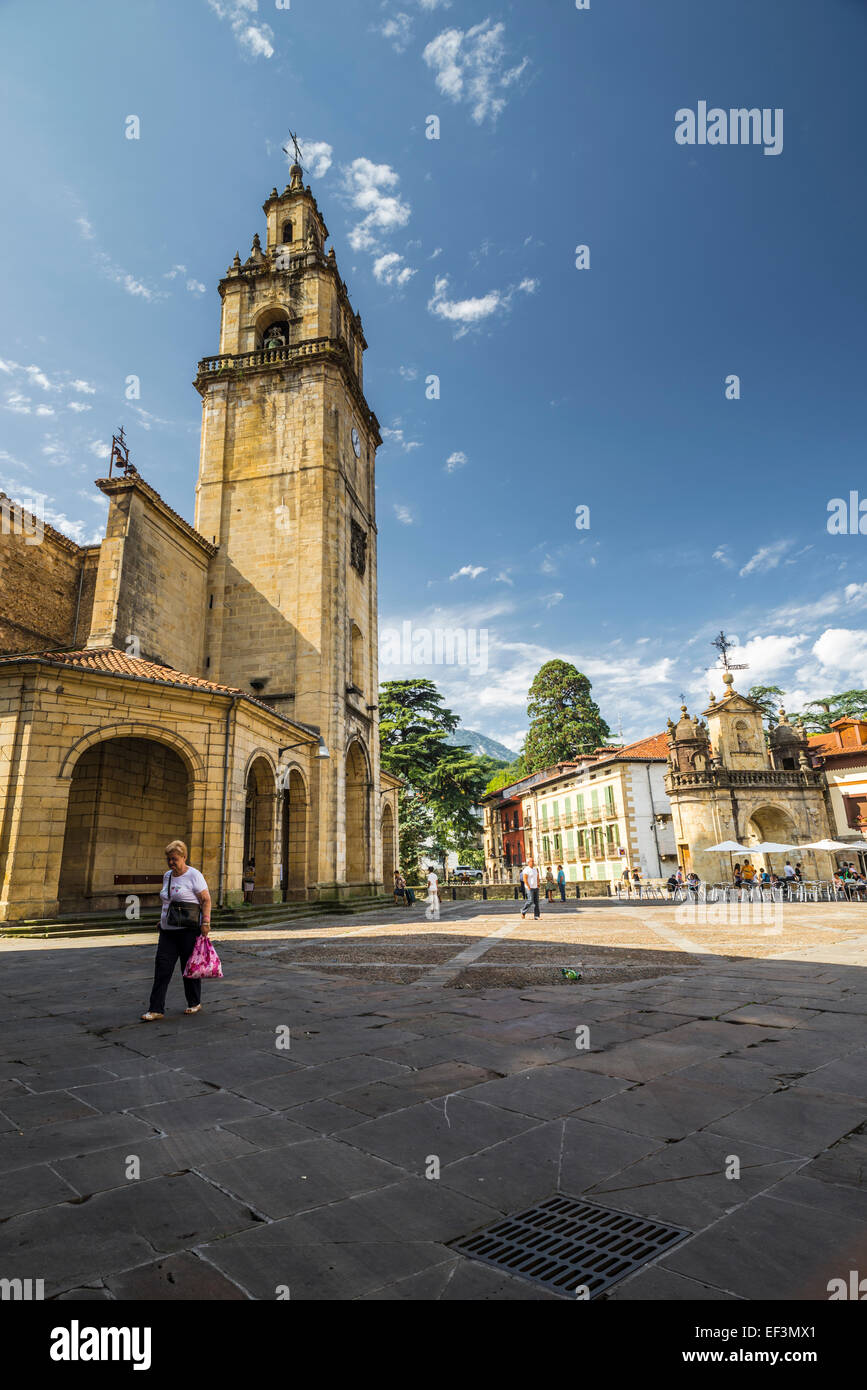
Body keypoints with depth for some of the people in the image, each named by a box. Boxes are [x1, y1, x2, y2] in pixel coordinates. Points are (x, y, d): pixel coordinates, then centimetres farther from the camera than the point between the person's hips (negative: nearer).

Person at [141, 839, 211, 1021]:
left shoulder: (194, 875, -9)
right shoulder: (167, 876, 12)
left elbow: (206, 900, -11)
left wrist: (205, 922, -20)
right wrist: (163, 922, 20)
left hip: (188, 929, -6)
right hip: (168, 929, 6)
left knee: (189, 966, 3)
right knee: (162, 966, -1)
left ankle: (194, 1003, 20)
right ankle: (156, 1009, 3)